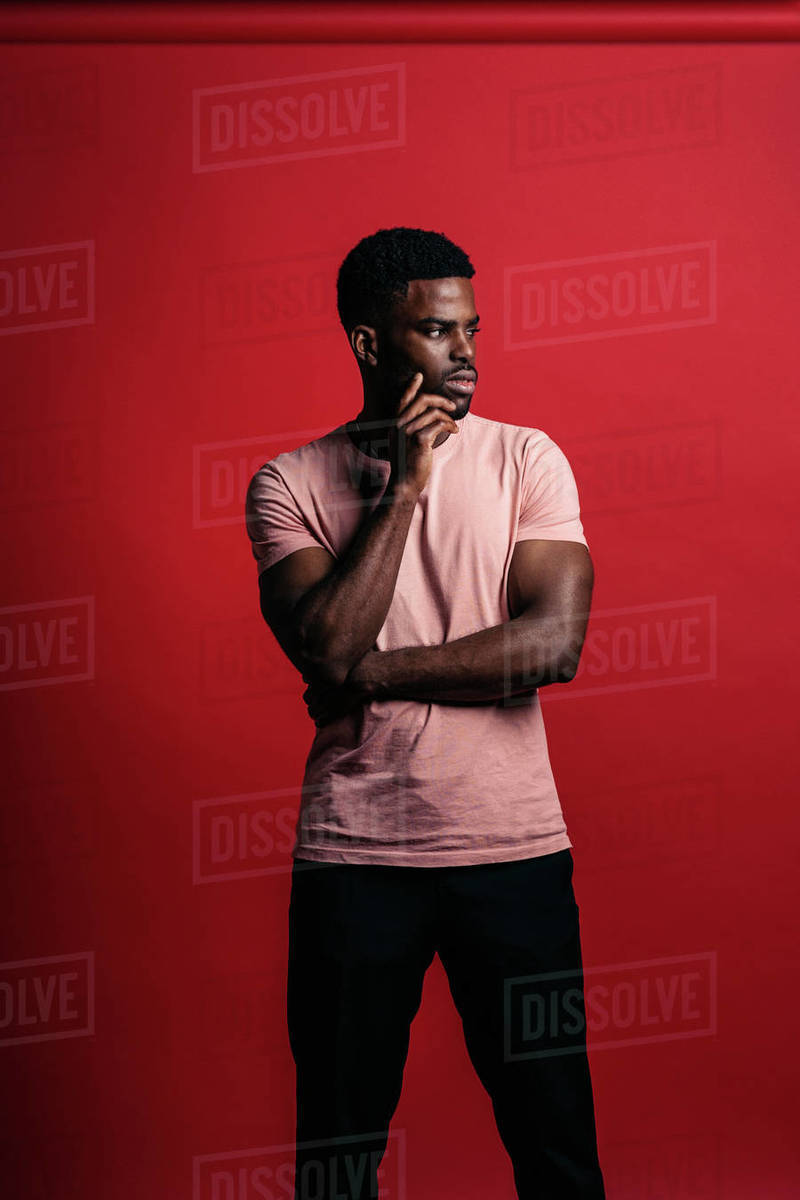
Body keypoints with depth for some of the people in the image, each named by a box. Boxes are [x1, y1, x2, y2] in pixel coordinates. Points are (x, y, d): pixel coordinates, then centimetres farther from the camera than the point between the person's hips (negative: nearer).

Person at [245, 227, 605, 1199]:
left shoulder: (527, 460, 2)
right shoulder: (289, 484, 0)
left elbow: (554, 643, -11)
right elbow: (329, 649, -15)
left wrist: (378, 670, -12)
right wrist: (401, 487, -13)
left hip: (514, 846, 1)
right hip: (355, 853, 0)